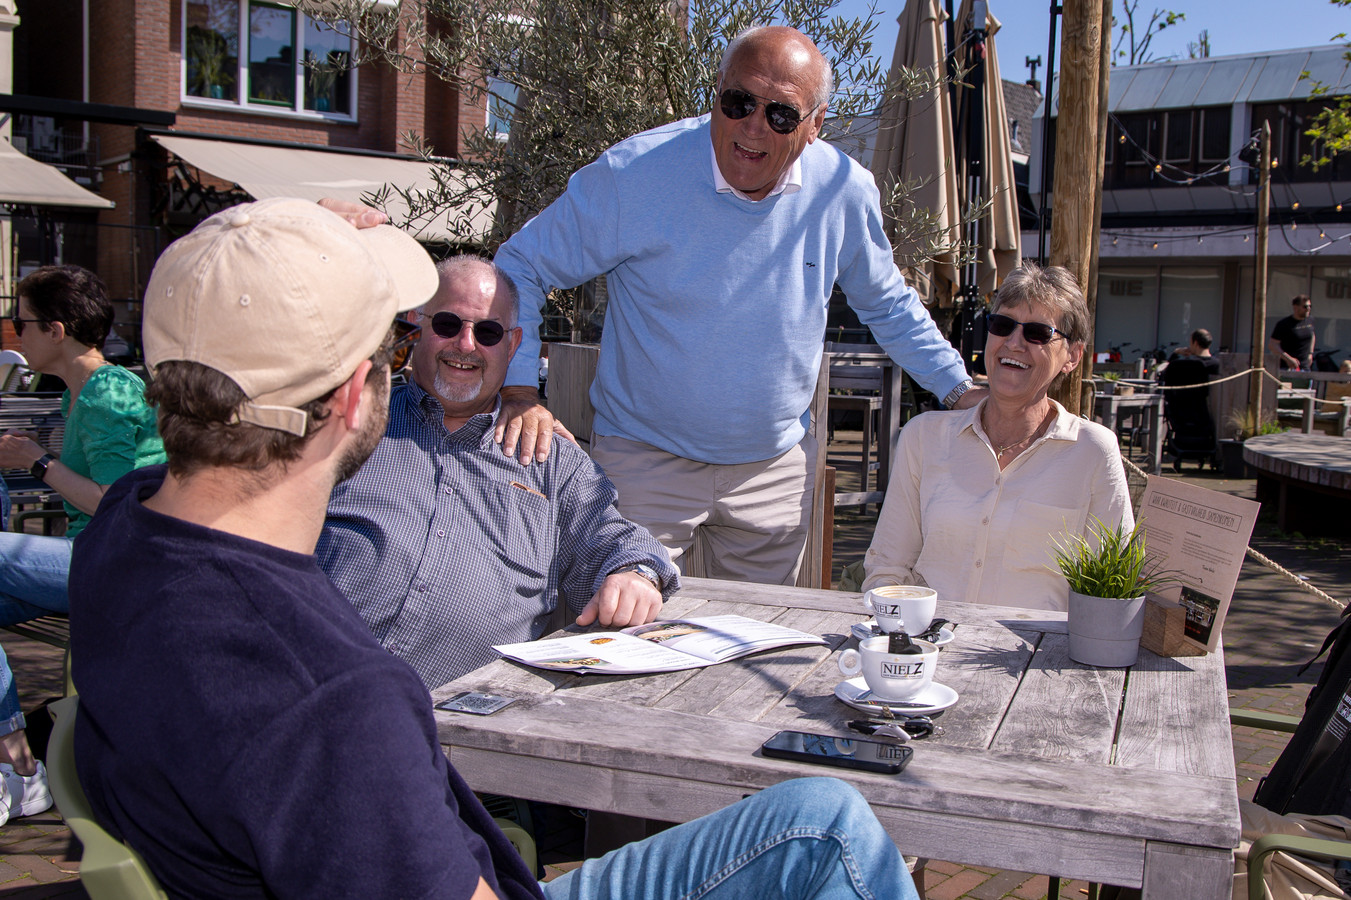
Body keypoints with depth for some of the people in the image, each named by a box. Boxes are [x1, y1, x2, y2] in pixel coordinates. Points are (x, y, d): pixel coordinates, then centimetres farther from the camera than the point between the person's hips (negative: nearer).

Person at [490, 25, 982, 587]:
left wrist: (959, 391, 10)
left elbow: (887, 304, 12)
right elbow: (521, 267, -8)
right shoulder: (635, 173, -17)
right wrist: (519, 393, -20)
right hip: (646, 457, -3)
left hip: (776, 467, 3)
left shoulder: (846, 191, -6)